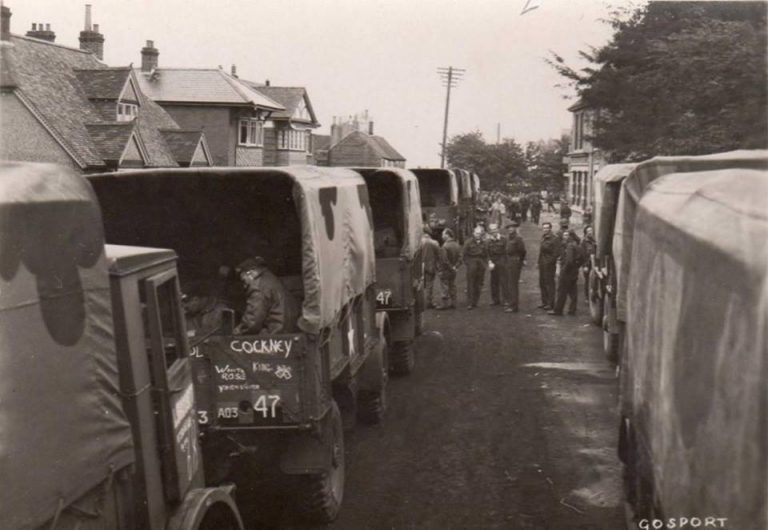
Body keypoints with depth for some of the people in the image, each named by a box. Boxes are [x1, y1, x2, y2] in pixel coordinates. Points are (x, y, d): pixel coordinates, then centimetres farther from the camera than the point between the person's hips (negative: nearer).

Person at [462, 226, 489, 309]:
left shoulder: (484, 244, 10)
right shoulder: (469, 242, 0)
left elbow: (486, 255, 17)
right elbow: (463, 254, 2)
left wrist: (485, 263, 6)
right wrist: (467, 263, -2)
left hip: (481, 267, 4)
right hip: (471, 266, -4)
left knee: (478, 285, 4)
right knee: (470, 285, -6)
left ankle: (475, 302, 11)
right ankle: (469, 303, -7)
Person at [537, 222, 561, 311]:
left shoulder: (555, 239, -9)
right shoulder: (544, 239, 16)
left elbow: (556, 253, -15)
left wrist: (550, 261, -16)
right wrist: (540, 262, 10)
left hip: (549, 265, -9)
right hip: (542, 265, 9)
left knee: (549, 284, -6)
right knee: (542, 283, 11)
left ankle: (550, 303, -2)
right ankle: (544, 302, 19)